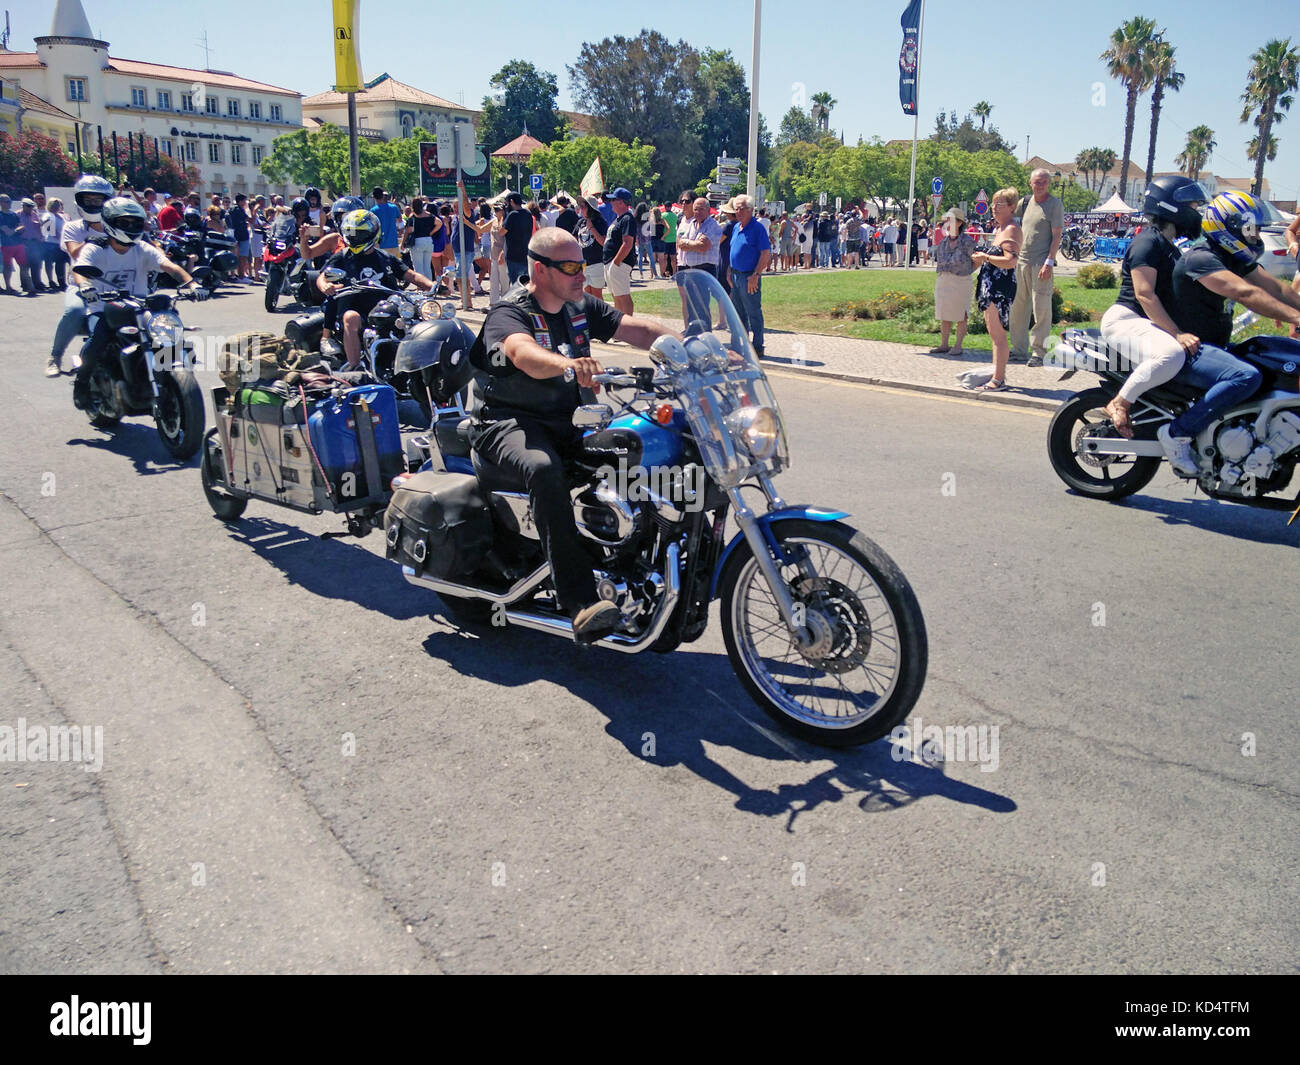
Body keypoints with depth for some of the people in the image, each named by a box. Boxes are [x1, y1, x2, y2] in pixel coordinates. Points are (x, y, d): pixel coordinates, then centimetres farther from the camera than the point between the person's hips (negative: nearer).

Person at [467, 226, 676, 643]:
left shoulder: (581, 307, 14)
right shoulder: (508, 312, -9)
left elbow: (635, 328, 3)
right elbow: (523, 353, -32)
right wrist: (567, 364, -54)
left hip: (569, 421, 7)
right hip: (509, 424, -7)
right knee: (544, 469, -40)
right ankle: (581, 602, -45)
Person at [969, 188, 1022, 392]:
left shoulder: (1011, 230, -12)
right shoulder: (1000, 229, 18)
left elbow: (1011, 261, -23)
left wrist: (986, 257, -16)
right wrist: (981, 259, 13)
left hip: (1001, 287, -11)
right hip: (991, 286, 11)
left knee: (998, 334, -10)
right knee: (994, 334, 15)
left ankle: (999, 380, -8)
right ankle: (997, 374, 23)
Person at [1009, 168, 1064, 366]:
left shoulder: (1055, 205, -2)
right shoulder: (1025, 202, 14)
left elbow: (1057, 236, -7)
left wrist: (1049, 262, -17)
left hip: (1041, 263, -6)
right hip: (1021, 261, 6)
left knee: (1041, 308, -6)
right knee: (1018, 306, 9)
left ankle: (1038, 352, -2)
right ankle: (1019, 349, 18)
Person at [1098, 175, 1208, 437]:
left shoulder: (1170, 248, 21)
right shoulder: (1148, 242, -10)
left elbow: (1177, 295, 24)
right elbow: (1144, 294, -21)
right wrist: (1177, 334, -26)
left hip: (1154, 323, 10)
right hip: (1125, 319, -10)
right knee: (1171, 354, -37)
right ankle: (1120, 403, -22)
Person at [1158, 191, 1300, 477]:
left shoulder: (1238, 259, 13)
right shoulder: (1201, 258, -18)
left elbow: (1277, 289, 7)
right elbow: (1245, 293, -31)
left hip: (1214, 346, 11)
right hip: (1187, 350, -11)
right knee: (1247, 377, -34)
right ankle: (1177, 433, -24)